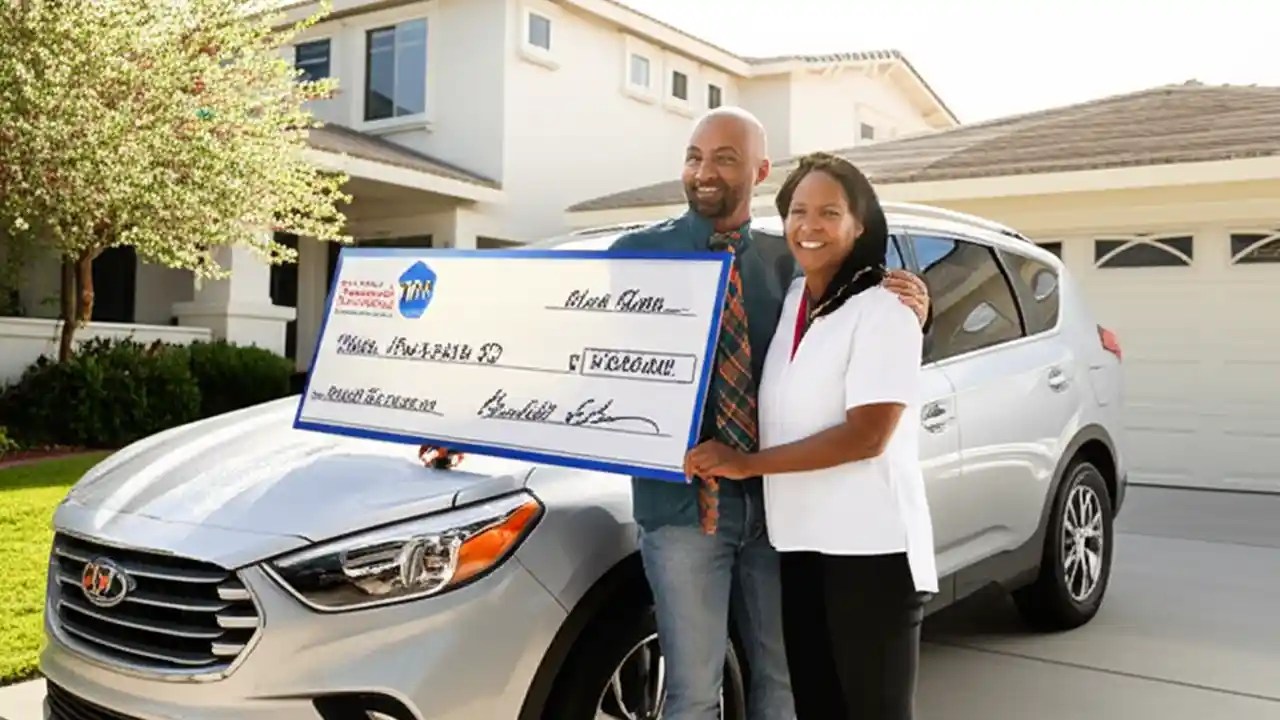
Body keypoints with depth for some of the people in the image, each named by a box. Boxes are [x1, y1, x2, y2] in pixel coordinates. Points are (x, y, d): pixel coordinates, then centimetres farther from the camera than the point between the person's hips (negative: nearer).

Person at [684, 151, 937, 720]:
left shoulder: (883, 311, -10)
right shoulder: (789, 302, 11)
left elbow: (867, 436, -18)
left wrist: (745, 463, -15)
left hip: (870, 549, -7)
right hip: (800, 545, 7)